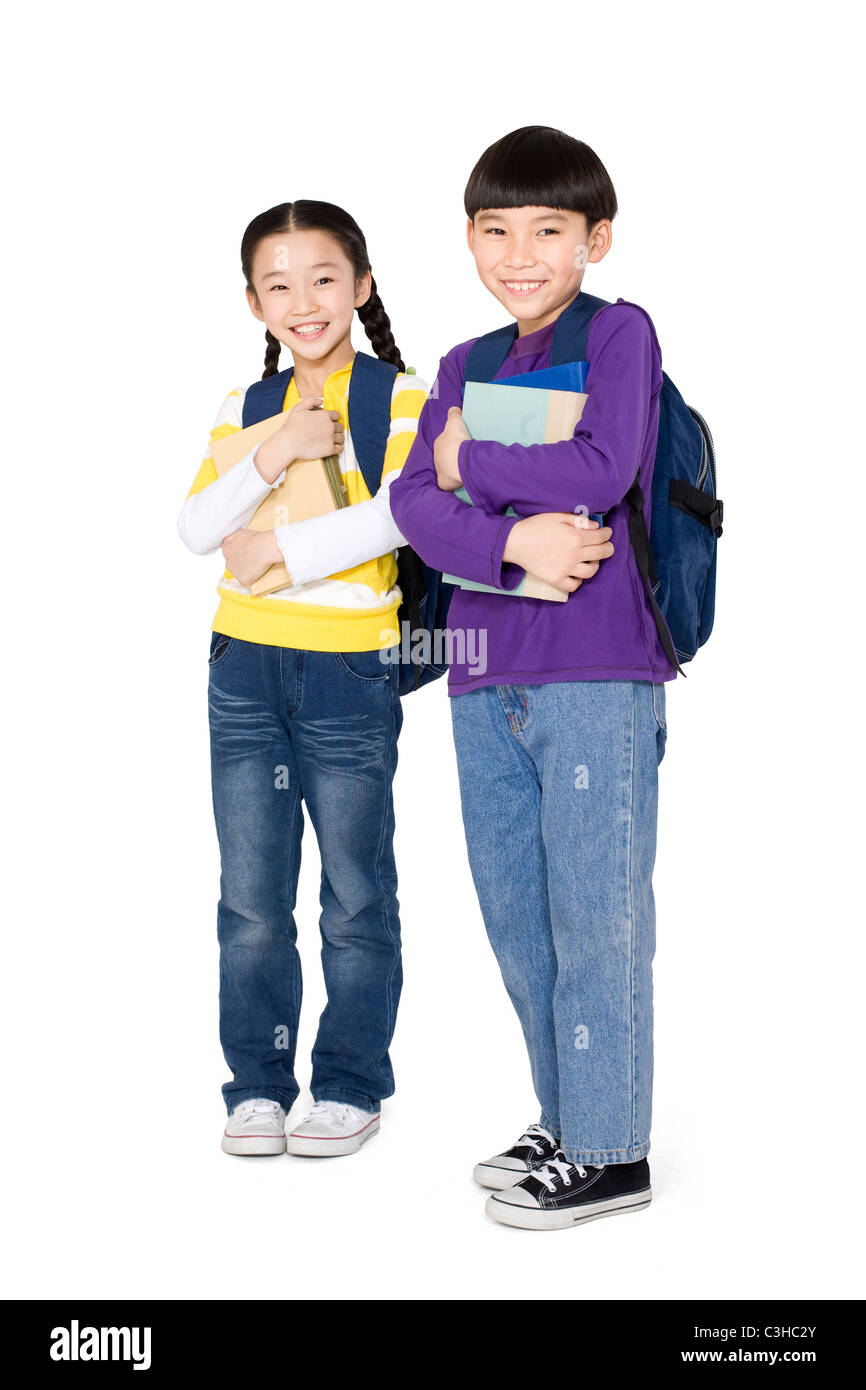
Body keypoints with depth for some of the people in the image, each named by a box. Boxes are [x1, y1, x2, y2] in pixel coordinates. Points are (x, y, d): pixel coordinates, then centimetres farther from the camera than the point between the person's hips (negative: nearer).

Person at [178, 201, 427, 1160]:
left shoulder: (399, 398, -2)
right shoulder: (246, 407, 12)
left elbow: (400, 515, -18)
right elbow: (196, 529, 1)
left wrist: (277, 550, -12)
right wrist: (275, 454, -12)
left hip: (350, 674, -4)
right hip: (244, 669, 4)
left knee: (355, 900, 5)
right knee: (251, 901, 7)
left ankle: (351, 1087, 18)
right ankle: (258, 1085, 19)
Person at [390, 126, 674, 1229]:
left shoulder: (620, 332, -2)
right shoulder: (464, 366, 14)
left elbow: (599, 470, -18)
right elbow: (413, 502, 1)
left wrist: (470, 459, -5)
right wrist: (512, 537, -17)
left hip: (597, 674, -6)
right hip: (486, 678, 7)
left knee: (594, 919, -1)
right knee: (516, 921, 13)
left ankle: (610, 1152, 11)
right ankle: (565, 1122, 28)